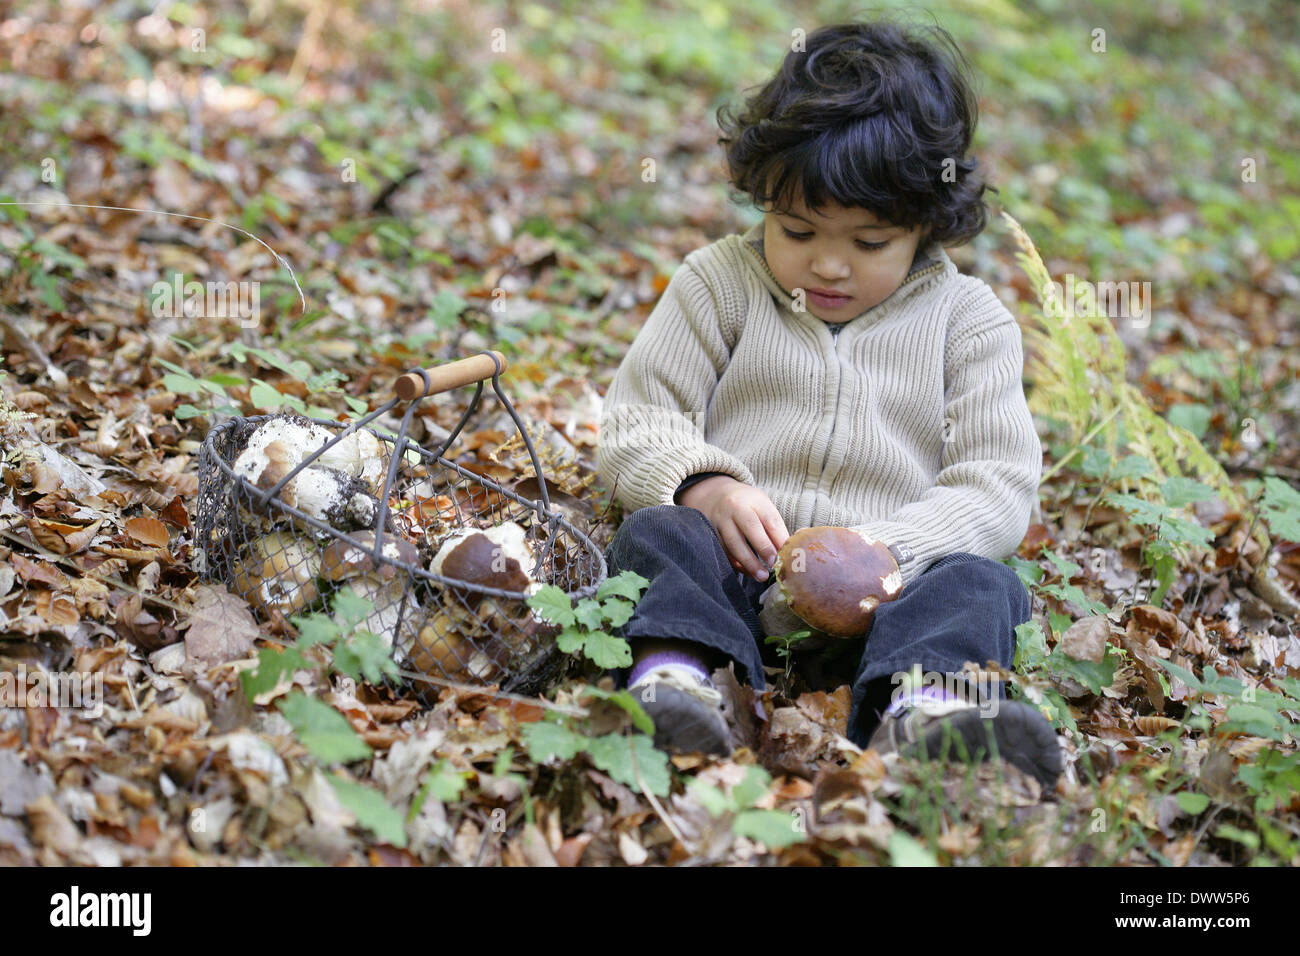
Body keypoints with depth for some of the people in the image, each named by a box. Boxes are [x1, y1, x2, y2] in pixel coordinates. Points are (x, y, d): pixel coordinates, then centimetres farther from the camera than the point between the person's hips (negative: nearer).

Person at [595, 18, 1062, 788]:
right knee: (657, 533, -27)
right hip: (735, 577, 1)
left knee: (977, 581, -28)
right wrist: (705, 487, -15)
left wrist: (880, 553, -17)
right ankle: (674, 676, -55)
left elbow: (999, 482, 2)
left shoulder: (970, 320, 12)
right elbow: (634, 426, 9)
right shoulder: (719, 283, 13)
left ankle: (921, 709, -59)